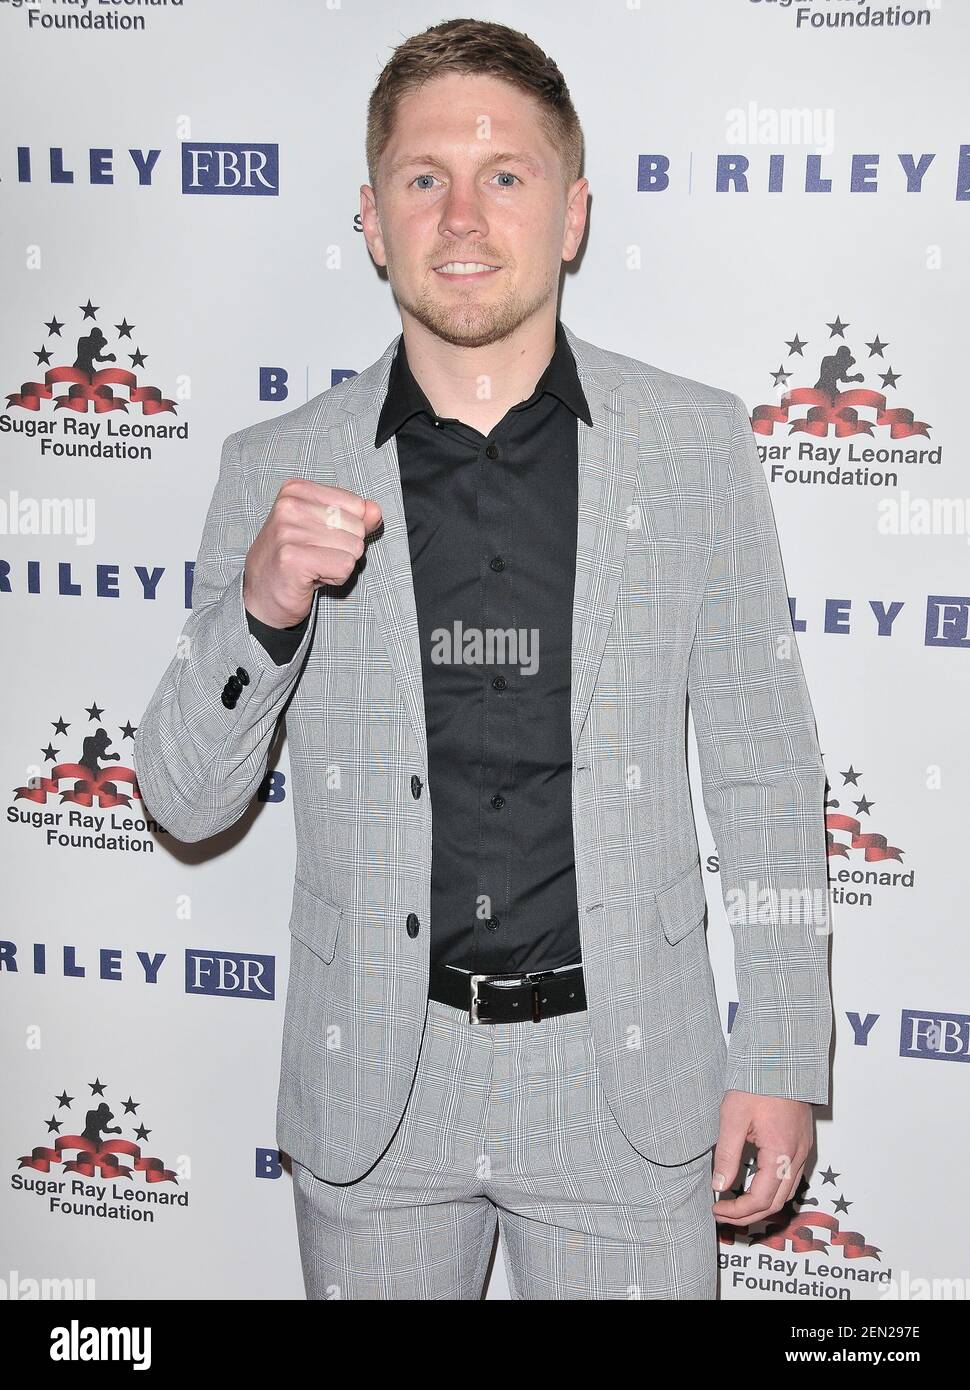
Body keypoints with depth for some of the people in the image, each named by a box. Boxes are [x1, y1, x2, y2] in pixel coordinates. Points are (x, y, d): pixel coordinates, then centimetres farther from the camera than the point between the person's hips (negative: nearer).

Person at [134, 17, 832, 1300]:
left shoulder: (697, 444, -5)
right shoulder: (280, 470, -4)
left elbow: (764, 774, 0)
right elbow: (184, 802, -2)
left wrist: (781, 1055, -1)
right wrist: (263, 608, -20)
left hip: (624, 1067, 0)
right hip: (371, 1084, 1)